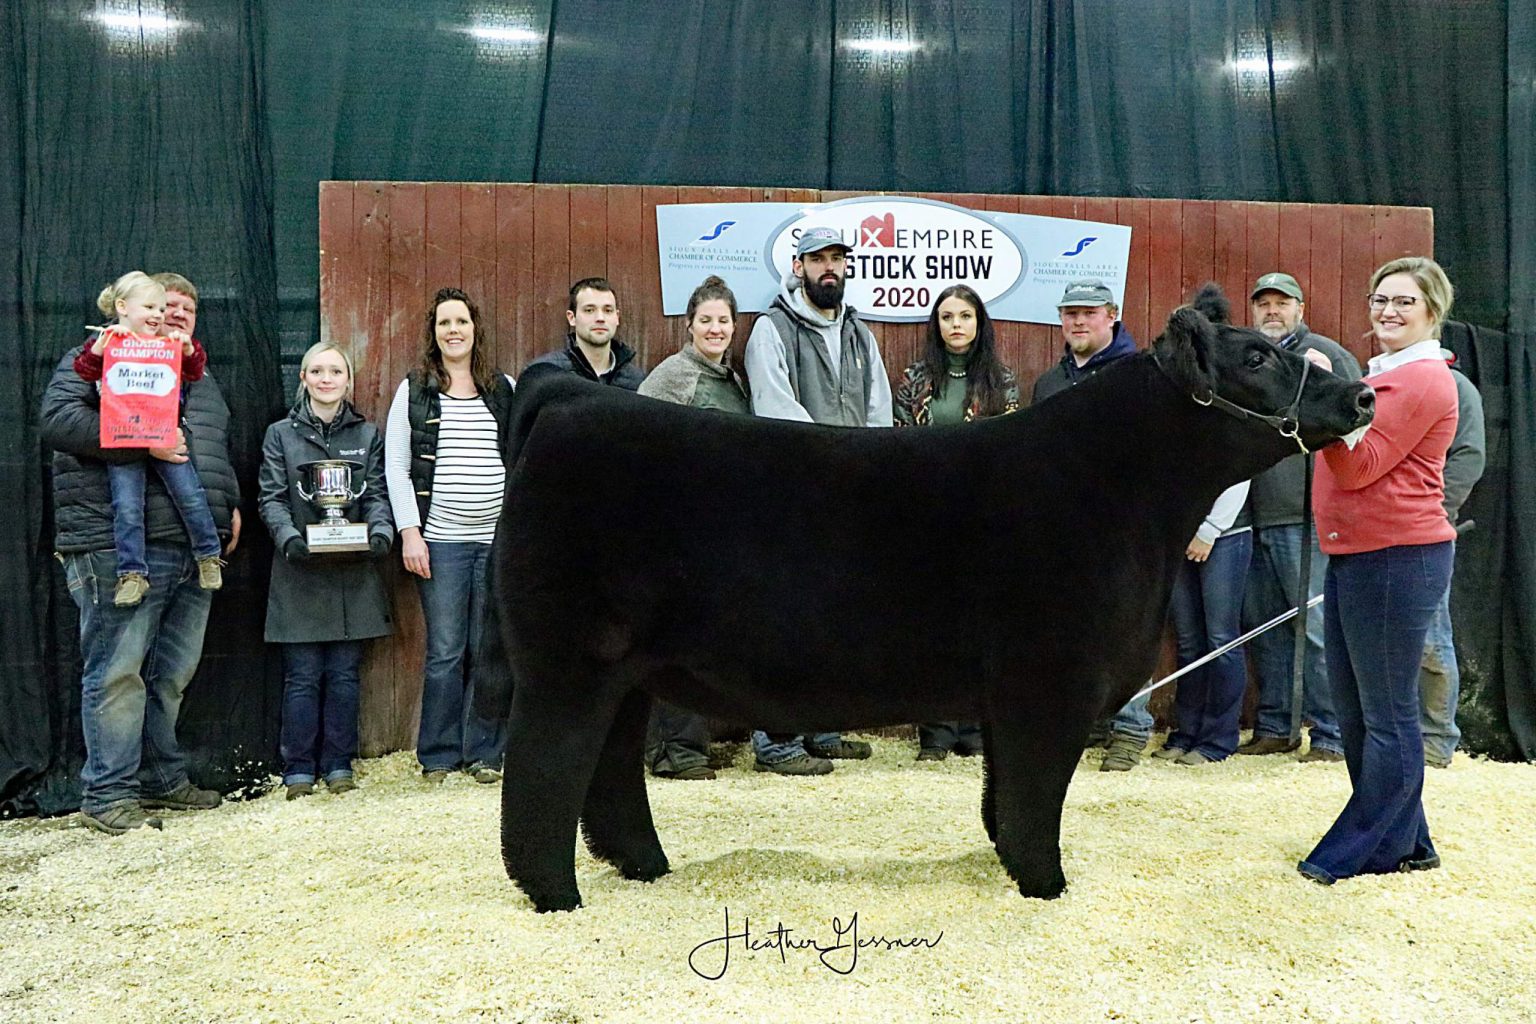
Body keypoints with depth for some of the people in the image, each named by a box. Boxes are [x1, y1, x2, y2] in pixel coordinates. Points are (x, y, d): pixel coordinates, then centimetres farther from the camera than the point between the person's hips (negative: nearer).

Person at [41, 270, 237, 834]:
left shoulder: (201, 380, 27)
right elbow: (58, 419, -11)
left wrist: (230, 505, 20)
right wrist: (143, 440, -18)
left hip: (195, 549, 7)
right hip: (120, 548, -7)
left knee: (172, 672, 12)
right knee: (118, 671, -6)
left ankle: (162, 780, 22)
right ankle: (109, 795, 2)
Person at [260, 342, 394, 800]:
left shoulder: (368, 434, 12)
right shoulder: (281, 434, 7)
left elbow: (377, 494, 5)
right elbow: (271, 499, 0)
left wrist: (380, 531, -15)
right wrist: (289, 538, -19)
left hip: (354, 572, 1)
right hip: (299, 573, -1)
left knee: (344, 673, 5)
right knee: (303, 676, 0)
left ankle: (338, 766, 16)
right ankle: (299, 771, 10)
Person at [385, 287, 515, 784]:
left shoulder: (505, 391, 11)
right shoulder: (414, 391, 6)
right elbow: (395, 467, 3)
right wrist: (409, 533, -6)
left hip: (500, 539, 2)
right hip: (441, 541, -2)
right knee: (445, 653, -1)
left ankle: (485, 753, 15)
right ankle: (438, 756, 12)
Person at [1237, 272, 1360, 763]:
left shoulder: (1328, 356, 0)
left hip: (1306, 519, -6)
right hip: (1254, 519, 6)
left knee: (1317, 628, -4)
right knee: (1262, 625, 10)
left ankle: (1331, 736, 5)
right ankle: (1273, 728, 20)